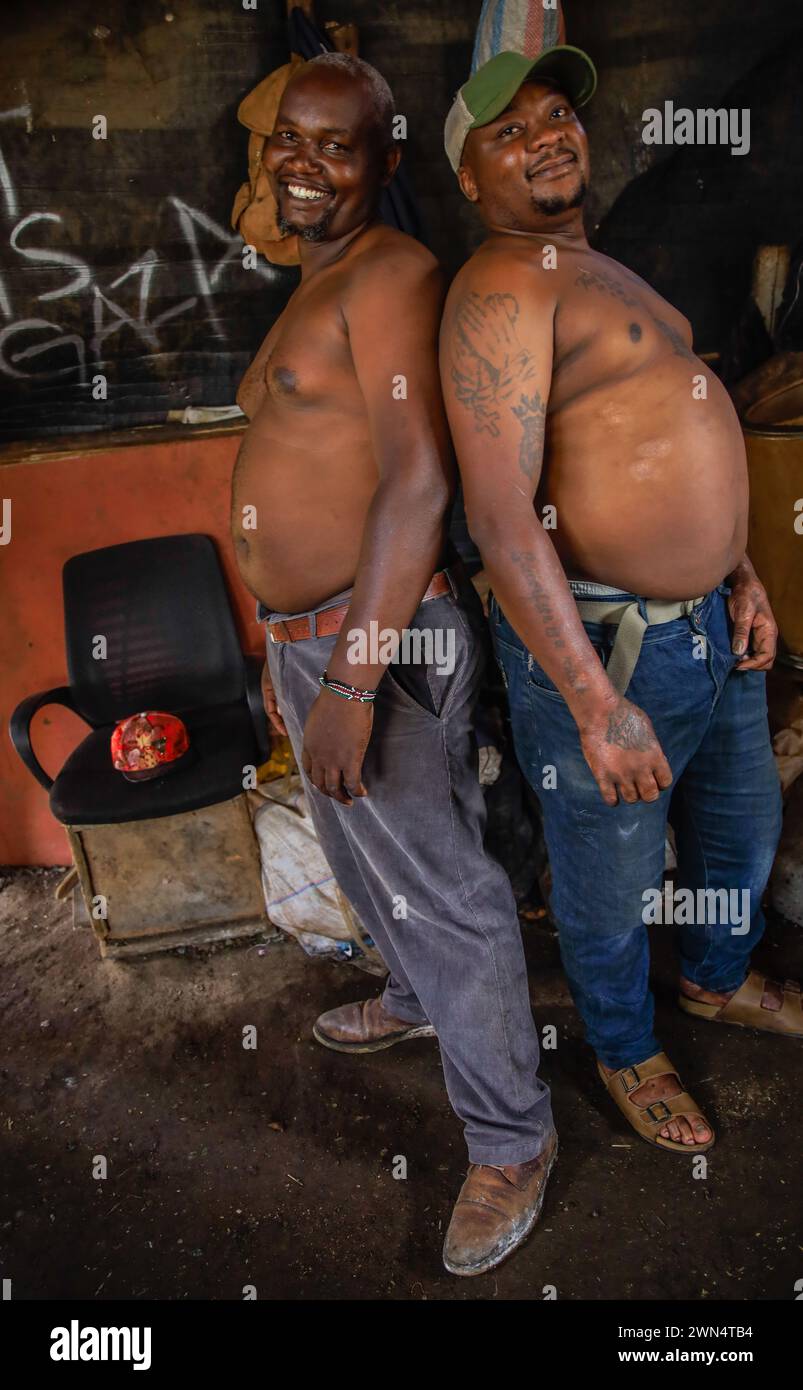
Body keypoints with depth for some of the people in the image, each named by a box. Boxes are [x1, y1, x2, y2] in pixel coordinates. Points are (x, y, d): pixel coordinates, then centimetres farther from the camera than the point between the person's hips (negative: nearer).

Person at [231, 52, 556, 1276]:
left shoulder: (391, 276, -13)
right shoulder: (312, 292, 17)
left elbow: (418, 483, -24)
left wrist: (350, 682, -27)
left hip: (384, 646, -10)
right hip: (306, 635, 10)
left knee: (439, 892, 1)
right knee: (366, 860, 26)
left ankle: (512, 1143, 20)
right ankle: (419, 1000, 53)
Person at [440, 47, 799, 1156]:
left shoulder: (602, 272, 15)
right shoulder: (502, 289, -17)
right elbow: (502, 517, -26)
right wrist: (597, 707, -27)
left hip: (709, 620, 10)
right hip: (600, 645, -9)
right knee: (611, 886, 13)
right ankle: (626, 1052, 42)